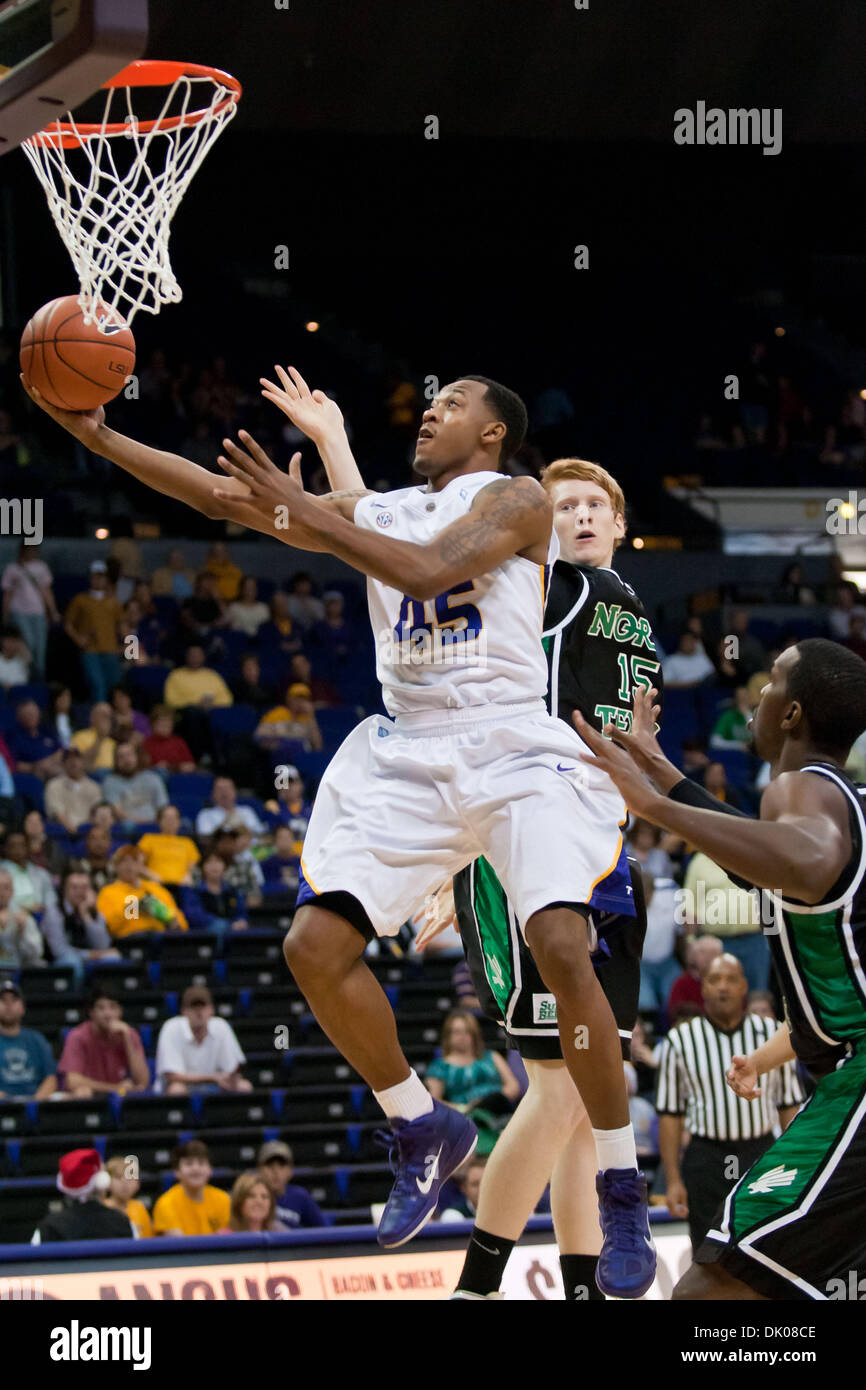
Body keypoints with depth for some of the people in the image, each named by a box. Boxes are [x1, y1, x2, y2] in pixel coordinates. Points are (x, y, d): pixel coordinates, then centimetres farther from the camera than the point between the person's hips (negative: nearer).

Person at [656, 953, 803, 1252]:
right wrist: (673, 1180, -3)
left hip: (762, 1158, 1)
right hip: (707, 1158, -1)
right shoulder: (680, 1040, 2)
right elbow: (669, 1115, 2)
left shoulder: (772, 1033, 7)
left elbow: (790, 1107, 10)